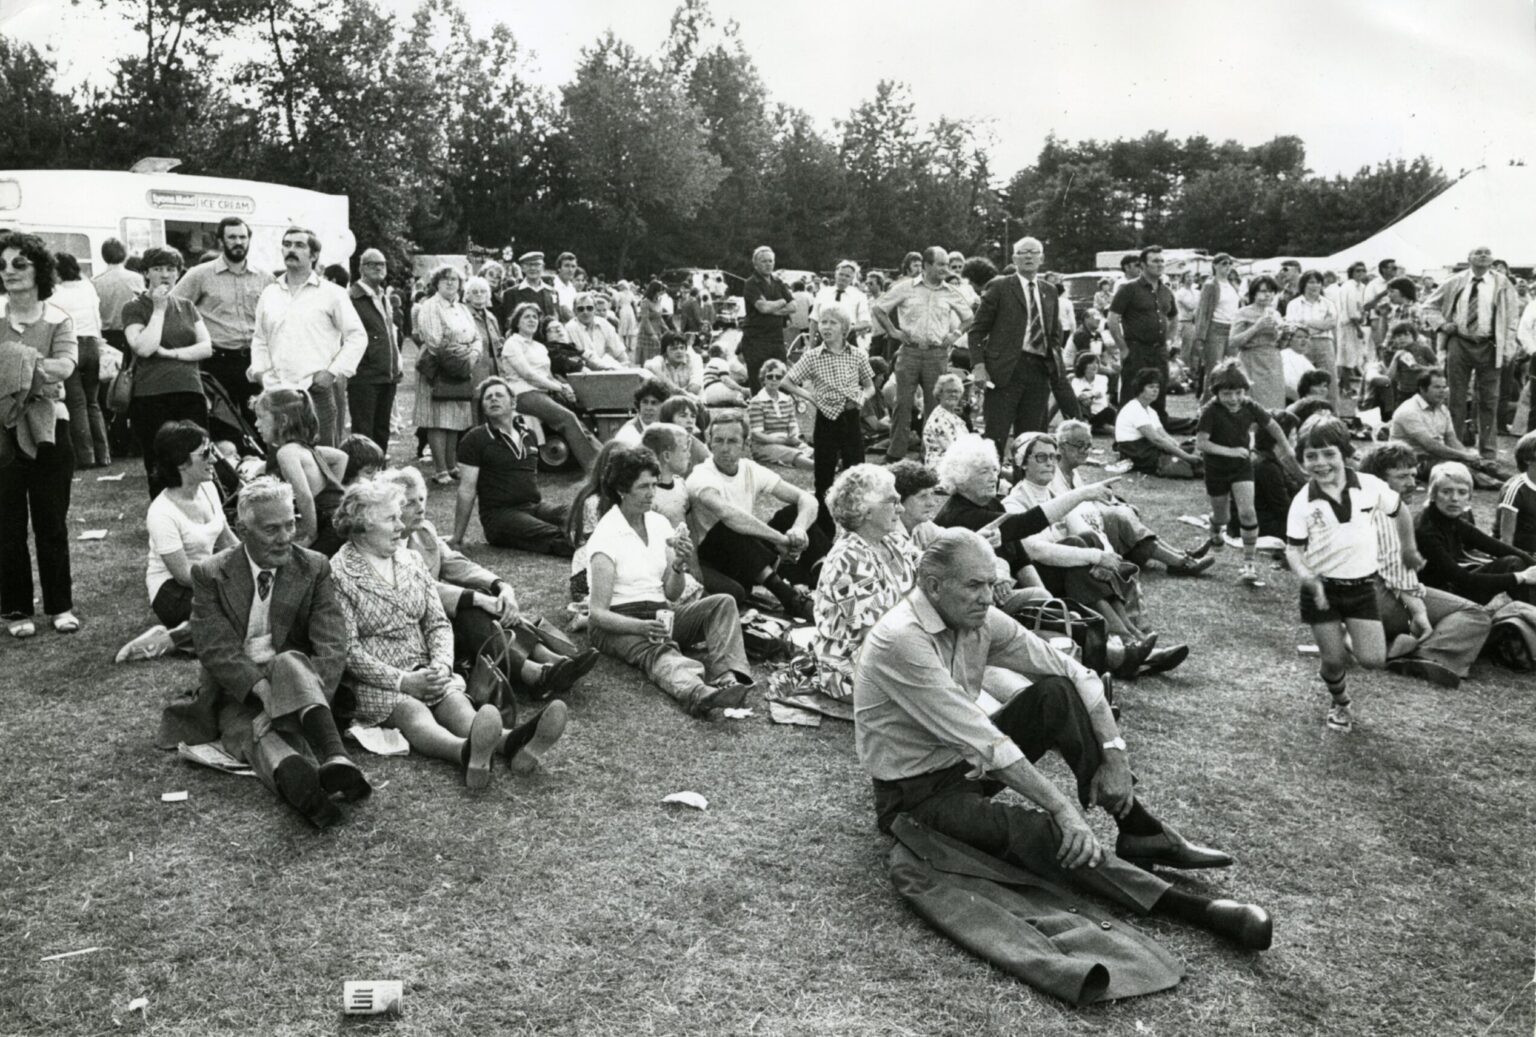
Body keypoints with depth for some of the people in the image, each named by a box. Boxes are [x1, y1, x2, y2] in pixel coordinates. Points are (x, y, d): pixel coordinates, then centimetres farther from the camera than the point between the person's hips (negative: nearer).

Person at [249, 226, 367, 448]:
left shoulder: (332, 293, 3)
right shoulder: (269, 294, 15)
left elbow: (357, 337, 0)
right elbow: (259, 339, 23)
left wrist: (333, 372, -8)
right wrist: (259, 369, 6)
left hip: (319, 389, -4)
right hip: (278, 391, 4)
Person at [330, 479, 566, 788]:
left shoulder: (411, 560, 15)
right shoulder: (339, 574, -4)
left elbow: (438, 623, 12)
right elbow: (348, 650, -10)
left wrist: (441, 664, -8)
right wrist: (402, 681, -19)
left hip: (424, 671, 5)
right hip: (374, 682, -5)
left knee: (456, 702, -27)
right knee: (414, 713, -35)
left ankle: (509, 743, -59)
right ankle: (469, 751, -68)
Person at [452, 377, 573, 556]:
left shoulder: (528, 434, 18)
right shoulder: (475, 439, 0)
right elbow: (467, 489, -4)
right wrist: (457, 536, -6)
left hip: (536, 506, 5)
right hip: (499, 513, -5)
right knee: (552, 535, -33)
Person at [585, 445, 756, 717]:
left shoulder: (659, 524, 8)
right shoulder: (605, 537, -10)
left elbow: (672, 595, 7)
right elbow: (598, 613, -16)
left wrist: (679, 565, -15)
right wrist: (641, 627, -34)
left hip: (660, 614, 7)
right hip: (618, 623, -6)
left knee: (723, 603, -16)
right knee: (658, 651, -38)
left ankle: (726, 678, -39)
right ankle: (698, 693, -69)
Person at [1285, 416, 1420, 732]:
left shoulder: (1370, 487, -9)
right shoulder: (1303, 502, -13)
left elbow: (1399, 512, 10)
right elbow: (1293, 549, -10)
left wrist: (1409, 549, 19)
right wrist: (1307, 578, -28)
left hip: (1361, 586, 2)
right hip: (1322, 588, -1)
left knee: (1373, 660, -6)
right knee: (1333, 661, 0)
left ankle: (1341, 644, 29)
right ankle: (1340, 703, 33)